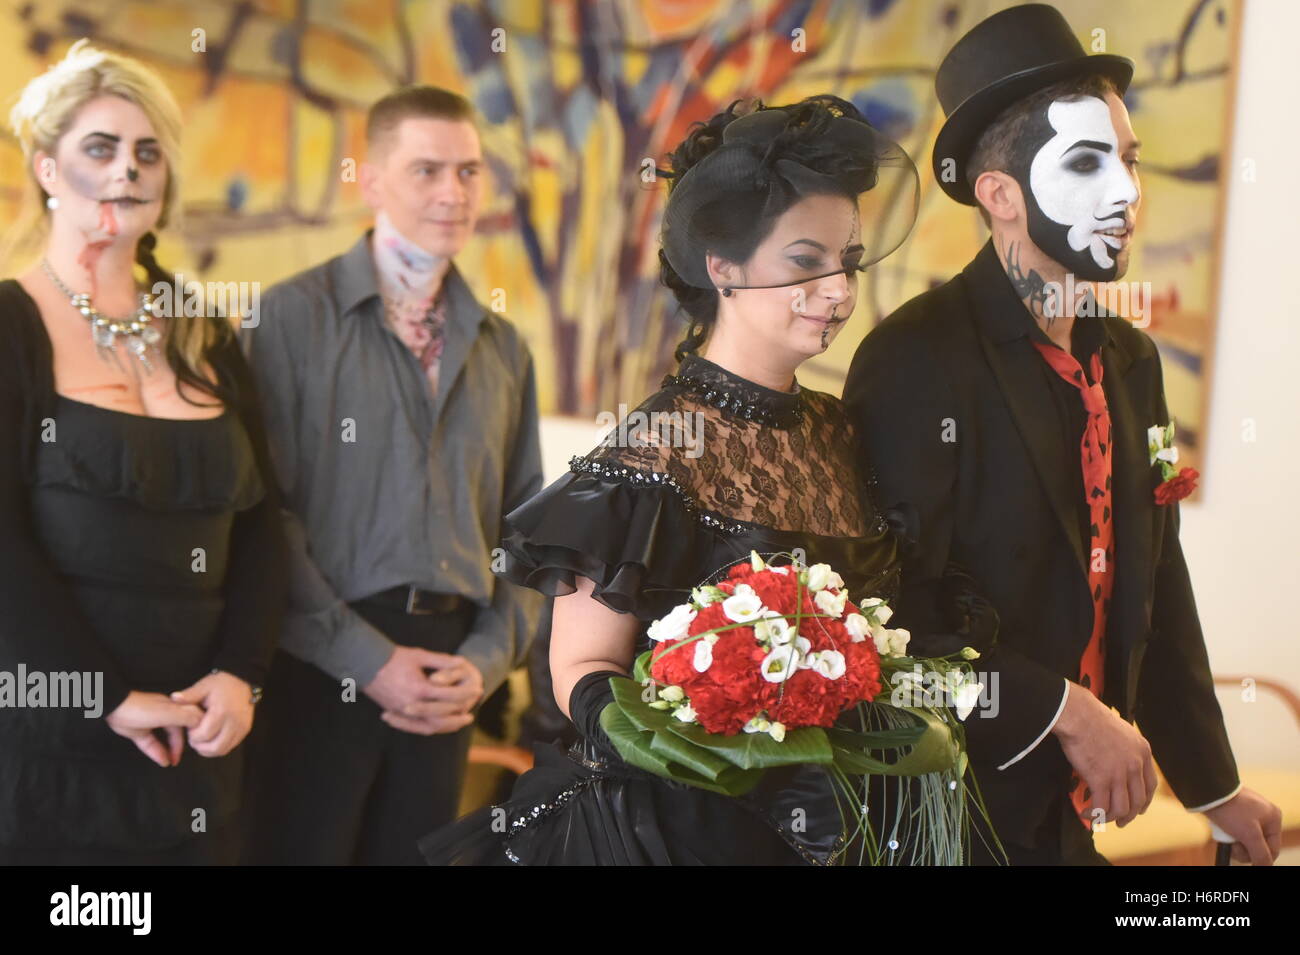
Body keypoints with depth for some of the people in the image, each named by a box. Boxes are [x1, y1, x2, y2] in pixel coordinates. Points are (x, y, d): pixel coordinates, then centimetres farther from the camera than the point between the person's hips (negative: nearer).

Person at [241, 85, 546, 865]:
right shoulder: (296, 315, -3)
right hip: (319, 665, -4)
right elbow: (266, 515, -10)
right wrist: (366, 658, -12)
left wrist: (489, 660, -2)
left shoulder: (503, 347, 12)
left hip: (450, 680, 4)